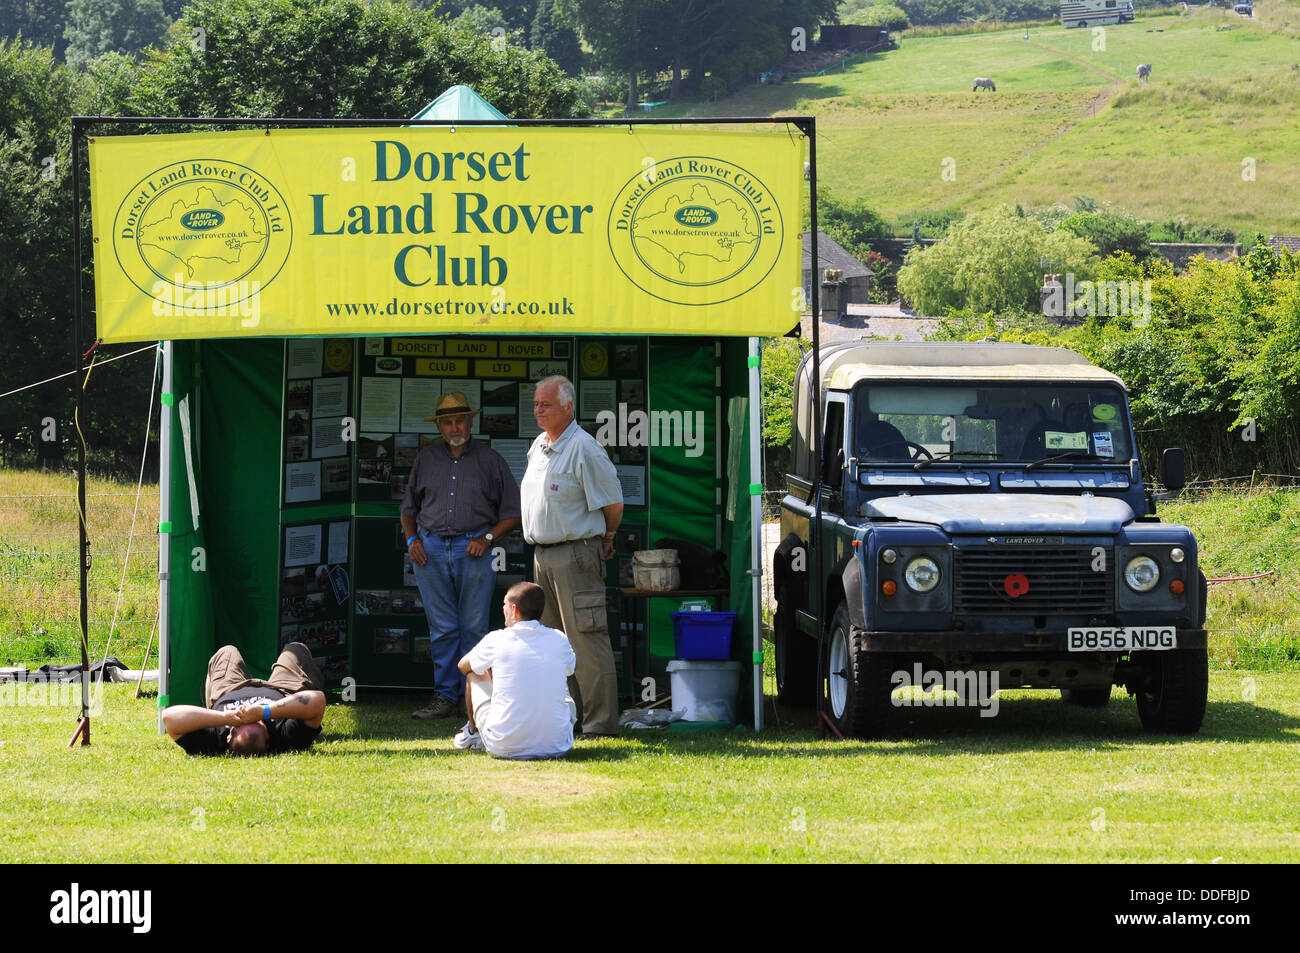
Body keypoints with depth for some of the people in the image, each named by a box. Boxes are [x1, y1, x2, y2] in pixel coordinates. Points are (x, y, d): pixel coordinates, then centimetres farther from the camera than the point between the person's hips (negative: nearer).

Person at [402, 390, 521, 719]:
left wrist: (487, 538, -5)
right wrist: (412, 538, 4)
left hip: (473, 550, -2)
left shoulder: (490, 460, 9)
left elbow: (512, 514, 9)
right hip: (431, 549, 2)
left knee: (474, 627, -4)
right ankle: (445, 697, 3)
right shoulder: (426, 459, 16)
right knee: (442, 628, 0)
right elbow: (408, 509, 23)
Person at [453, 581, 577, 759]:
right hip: (556, 747, 2)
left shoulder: (496, 640, -5)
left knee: (475, 674, 24)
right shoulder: (560, 640, 2)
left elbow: (463, 665, 17)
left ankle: (472, 733, 46)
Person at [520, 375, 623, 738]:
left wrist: (604, 538, 6)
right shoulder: (539, 445, 13)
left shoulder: (584, 449, -13)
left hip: (576, 554, -9)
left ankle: (600, 723, -7)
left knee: (587, 640, -8)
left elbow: (613, 505, -10)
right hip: (543, 555, 9)